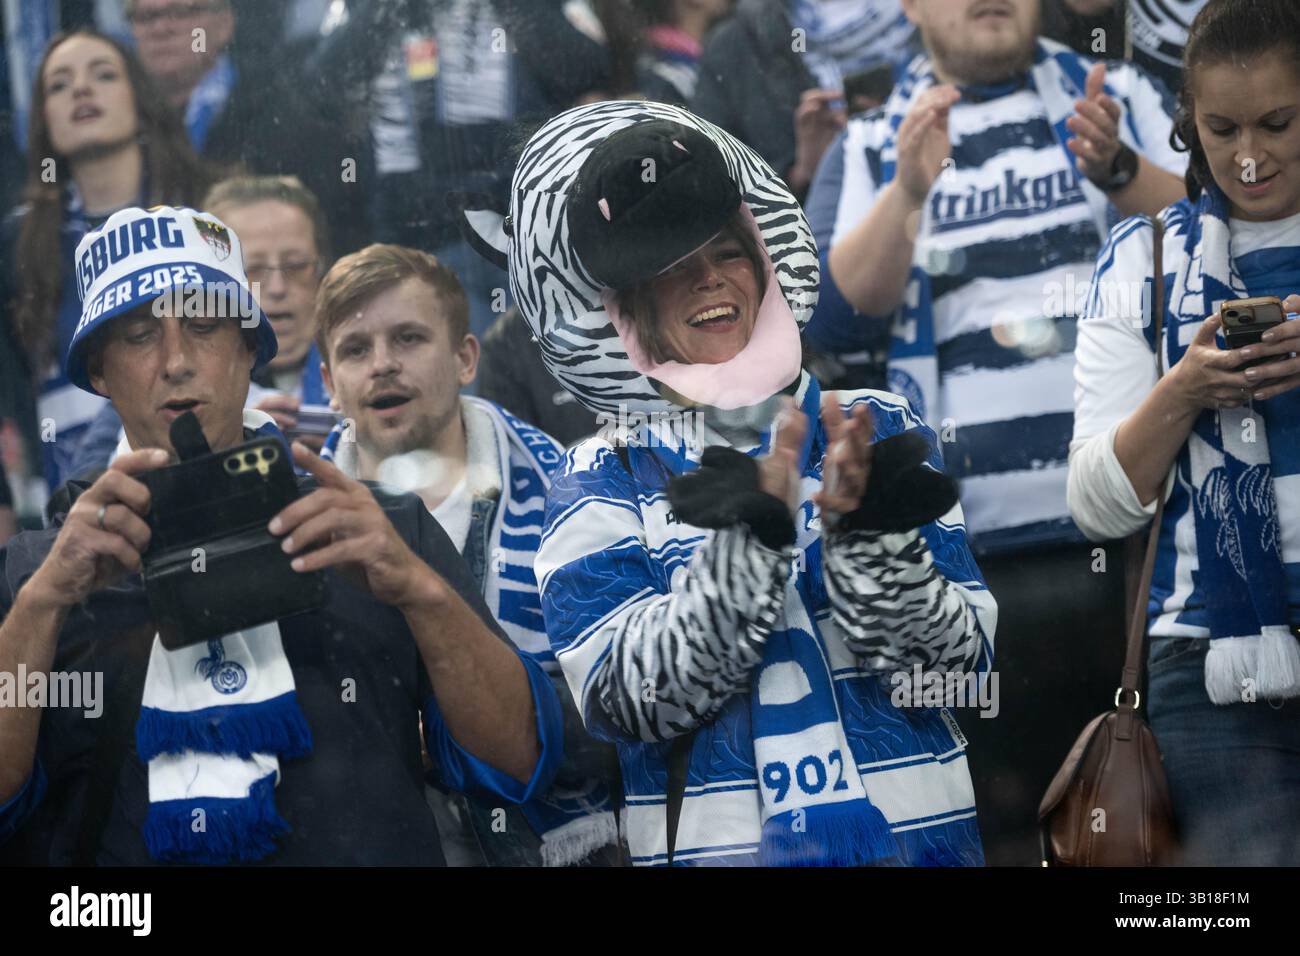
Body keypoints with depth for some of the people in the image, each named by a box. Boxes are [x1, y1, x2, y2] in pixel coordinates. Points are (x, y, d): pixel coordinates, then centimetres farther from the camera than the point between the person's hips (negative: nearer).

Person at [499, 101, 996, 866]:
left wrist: (867, 531, -22)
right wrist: (752, 539, -24)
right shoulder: (601, 485, 0)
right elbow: (631, 701, -12)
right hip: (721, 841, -1)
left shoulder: (880, 429, 2)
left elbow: (961, 664, -6)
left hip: (916, 834, 1)